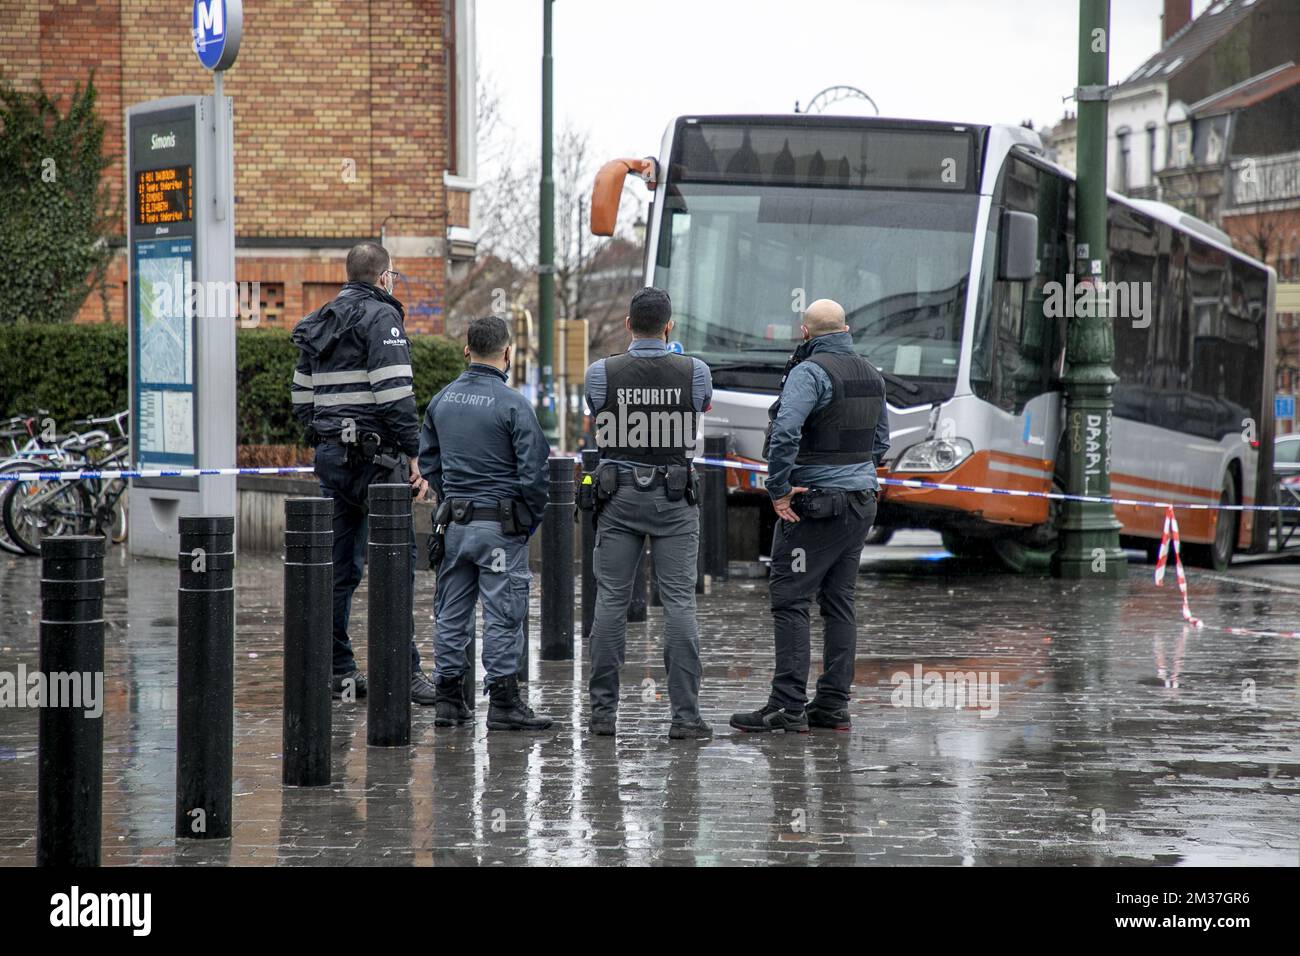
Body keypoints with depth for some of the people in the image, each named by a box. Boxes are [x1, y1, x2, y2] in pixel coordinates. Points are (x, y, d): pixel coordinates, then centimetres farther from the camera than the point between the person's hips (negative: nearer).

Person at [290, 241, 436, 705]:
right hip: (373, 457, -8)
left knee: (339, 565, 11)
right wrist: (413, 456, -14)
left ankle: (336, 668, 13)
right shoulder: (381, 316, -9)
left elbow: (302, 396, 19)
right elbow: (394, 393, -18)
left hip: (331, 455, 8)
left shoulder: (319, 323, 17)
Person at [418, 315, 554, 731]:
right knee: (503, 615, -1)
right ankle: (503, 703, 0)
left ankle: (449, 699, 15)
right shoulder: (512, 405, -13)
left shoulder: (442, 400, 5)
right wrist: (533, 518, 0)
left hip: (453, 522, 6)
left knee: (451, 613, 11)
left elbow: (428, 461, 14)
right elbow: (534, 471, -14)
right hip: (500, 524, -6)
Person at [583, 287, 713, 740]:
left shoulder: (602, 373, -6)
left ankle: (603, 711, 6)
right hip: (675, 498, 0)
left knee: (611, 601, 6)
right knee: (680, 603, 0)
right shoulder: (694, 373, -6)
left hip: (619, 498, 1)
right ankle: (685, 715, -4)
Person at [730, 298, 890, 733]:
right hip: (861, 502, 8)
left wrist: (779, 490, -18)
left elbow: (785, 432, -26)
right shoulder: (871, 375, 13)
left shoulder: (810, 372, -13)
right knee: (838, 602, 11)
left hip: (814, 505, -8)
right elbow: (881, 443, 21)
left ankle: (788, 706, -11)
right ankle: (833, 706, 10)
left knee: (790, 600, -6)